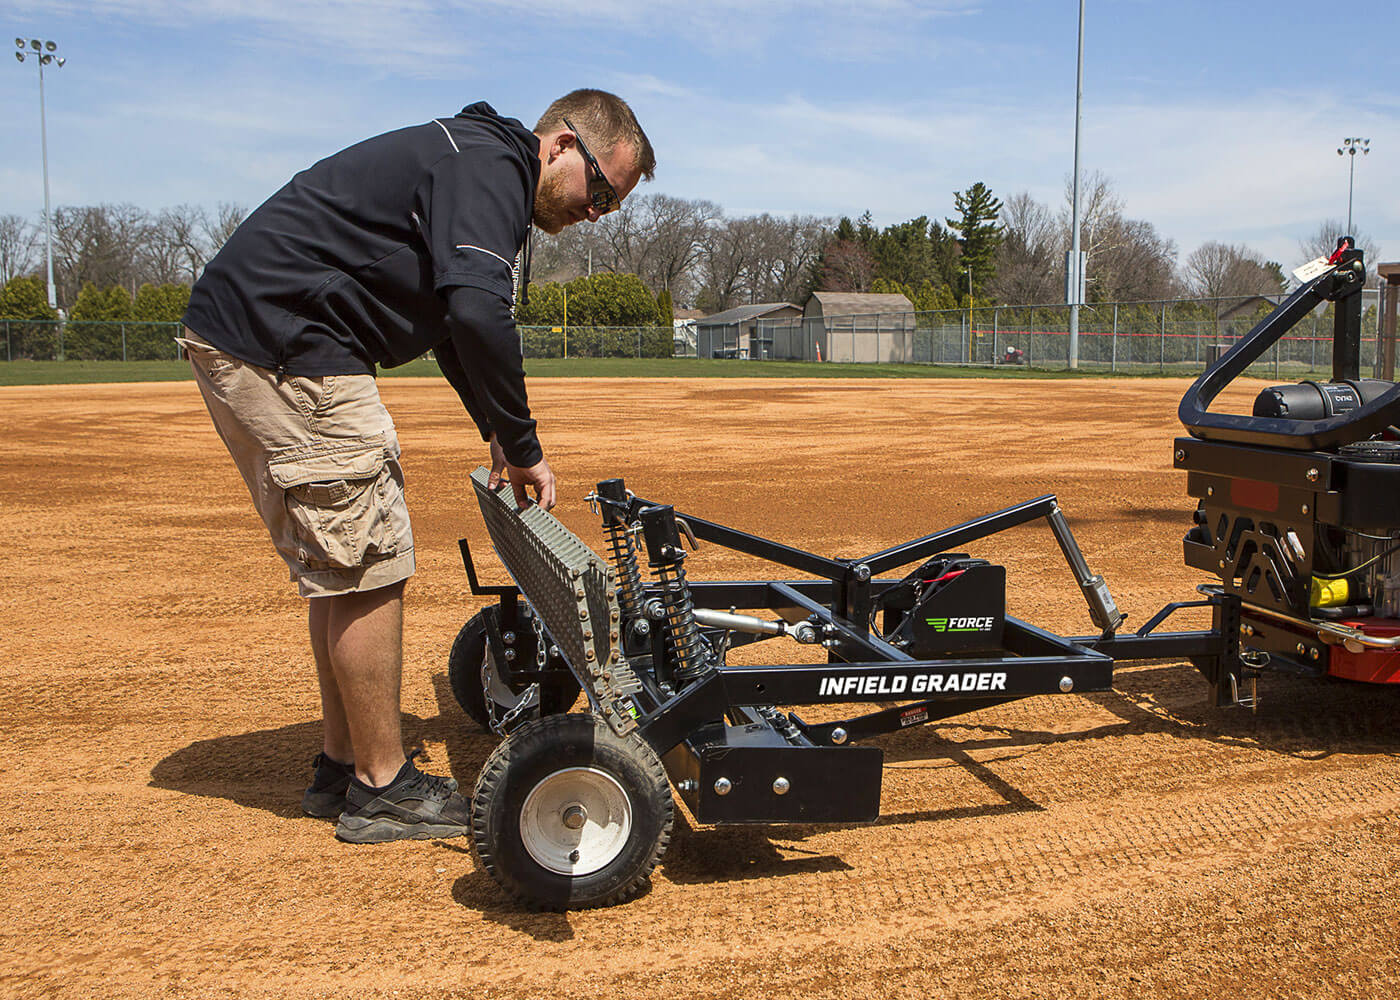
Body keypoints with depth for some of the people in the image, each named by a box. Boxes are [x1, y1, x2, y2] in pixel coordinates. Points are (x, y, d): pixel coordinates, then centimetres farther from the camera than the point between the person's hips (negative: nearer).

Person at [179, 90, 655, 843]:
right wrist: (522, 447, -18)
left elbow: (451, 314, 28)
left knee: (334, 567, 14)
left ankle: (341, 767, 23)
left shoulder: (474, 162, 21)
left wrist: (497, 435, 20)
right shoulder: (488, 165, -12)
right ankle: (381, 788, 4)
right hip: (281, 339, -11)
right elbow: (478, 314, -28)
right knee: (366, 564, -6)